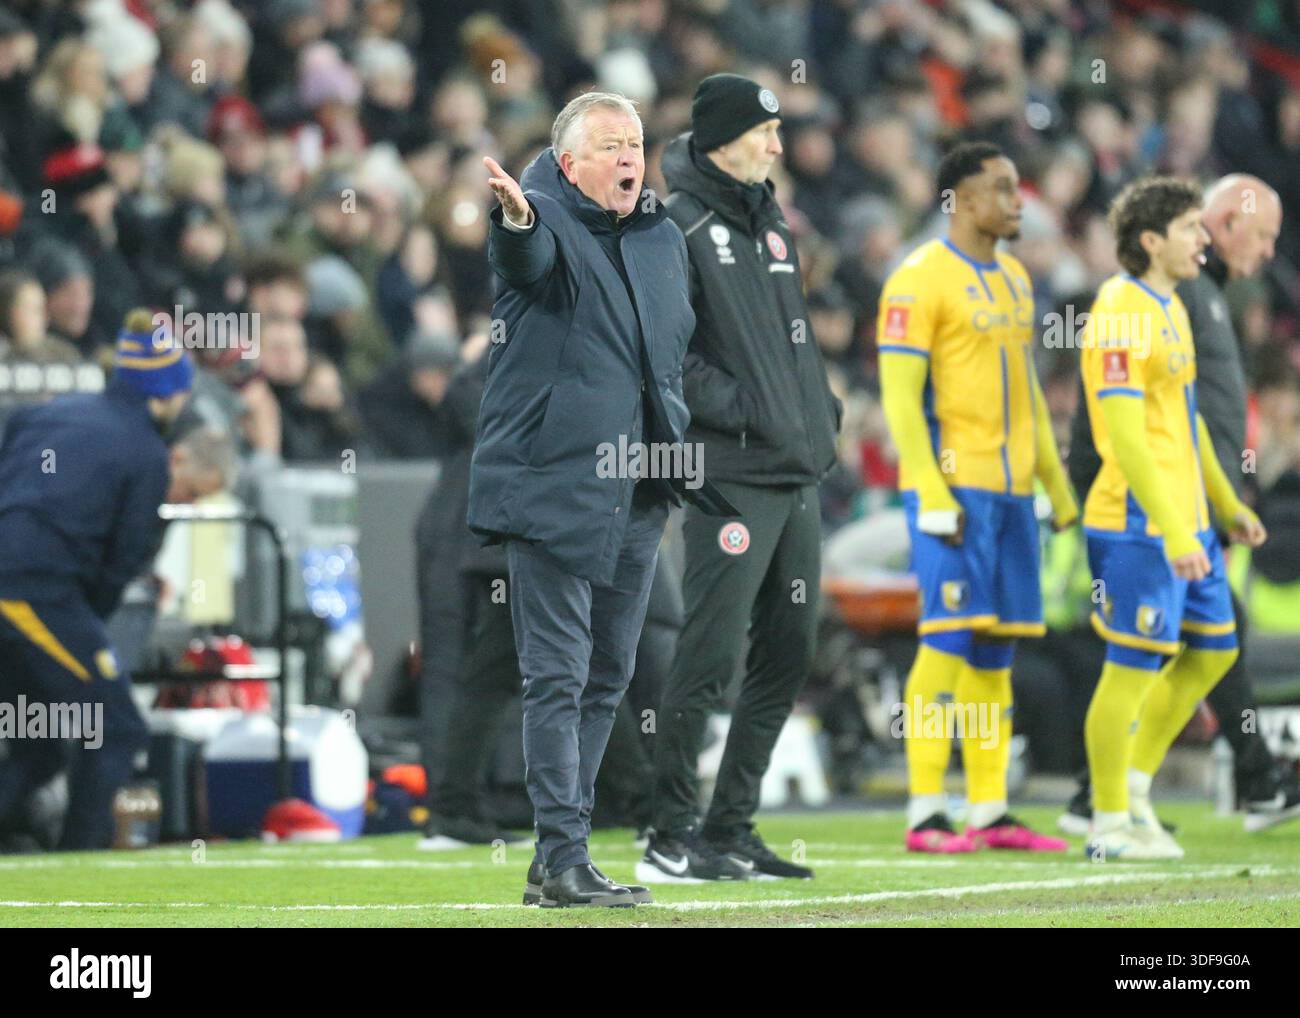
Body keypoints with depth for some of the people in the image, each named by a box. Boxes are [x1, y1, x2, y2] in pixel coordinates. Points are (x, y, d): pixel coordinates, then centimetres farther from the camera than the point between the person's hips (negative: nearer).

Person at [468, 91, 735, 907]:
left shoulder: (665, 239, 16)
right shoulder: (548, 224, -5)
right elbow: (526, 258, -30)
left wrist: (693, 465, 22)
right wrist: (515, 218, -53)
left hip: (637, 494, 7)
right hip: (553, 484, -7)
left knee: (608, 678, 10)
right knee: (559, 677, -8)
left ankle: (561, 851, 17)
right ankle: (564, 857, -8)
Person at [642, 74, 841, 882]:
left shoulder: (771, 223, 18)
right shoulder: (679, 227, -9)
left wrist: (822, 411, 11)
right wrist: (739, 408, -18)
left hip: (799, 474, 9)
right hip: (731, 477, -9)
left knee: (787, 656, 10)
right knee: (712, 656, -9)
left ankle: (732, 830, 18)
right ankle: (672, 838, -4)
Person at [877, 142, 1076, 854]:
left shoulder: (1013, 279, 17)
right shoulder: (920, 280, -9)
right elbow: (899, 393, -13)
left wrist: (1057, 484, 21)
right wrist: (932, 495, -19)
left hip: (1009, 489, 8)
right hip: (951, 484, -8)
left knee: (997, 646, 7)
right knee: (951, 637, -12)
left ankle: (989, 814, 10)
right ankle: (925, 815, -10)